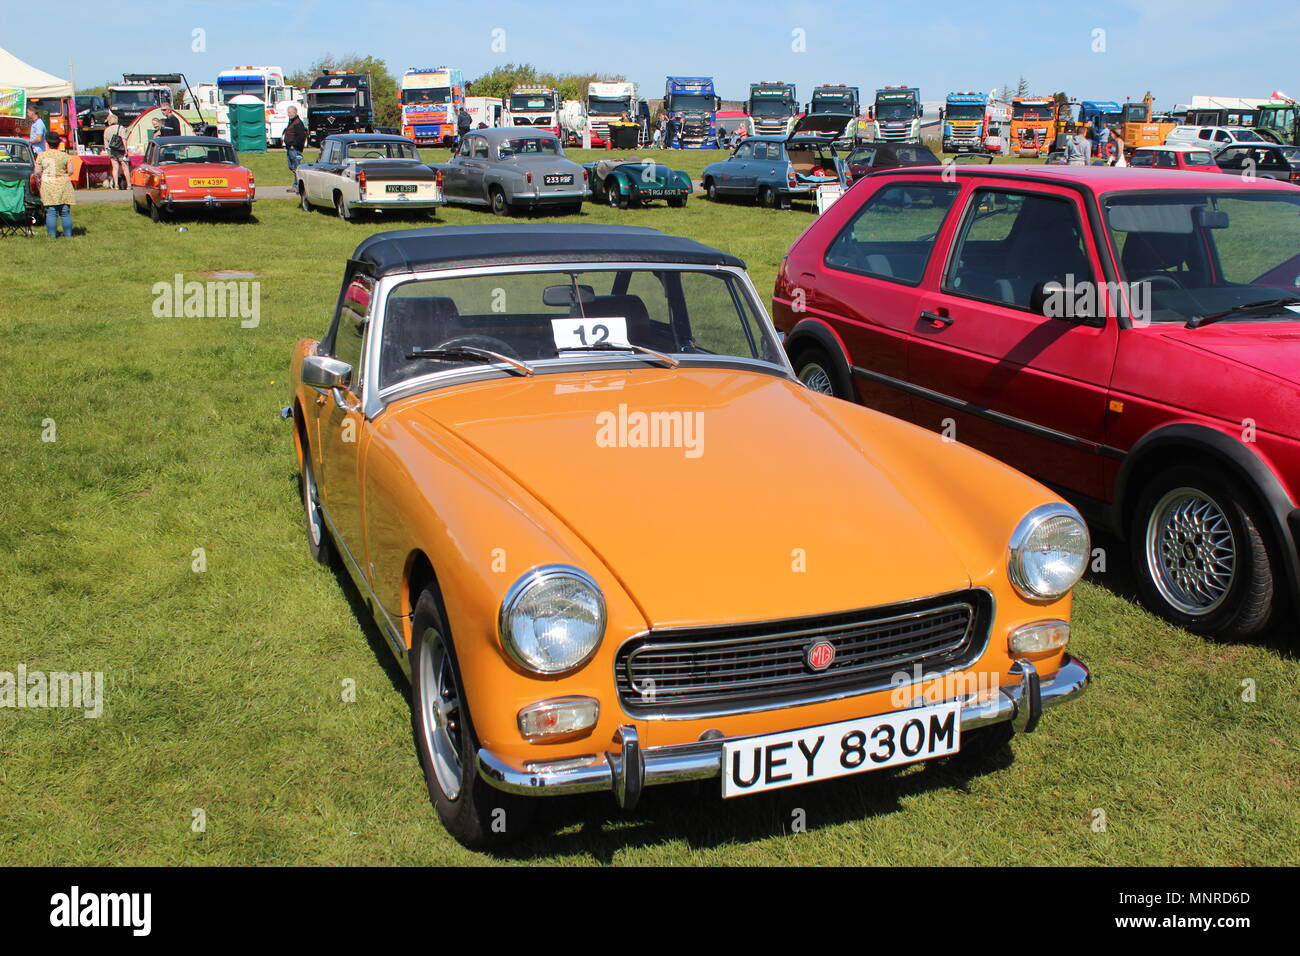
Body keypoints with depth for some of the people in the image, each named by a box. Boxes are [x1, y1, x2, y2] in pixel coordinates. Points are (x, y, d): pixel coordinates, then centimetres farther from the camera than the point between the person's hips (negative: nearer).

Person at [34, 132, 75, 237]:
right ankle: (68, 234, 6)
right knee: (65, 212, 5)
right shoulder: (64, 155, -3)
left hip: (47, 186, 1)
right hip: (63, 186, -1)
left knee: (50, 212, 3)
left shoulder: (41, 156, 0)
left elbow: (37, 171, 0)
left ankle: (52, 235, 2)